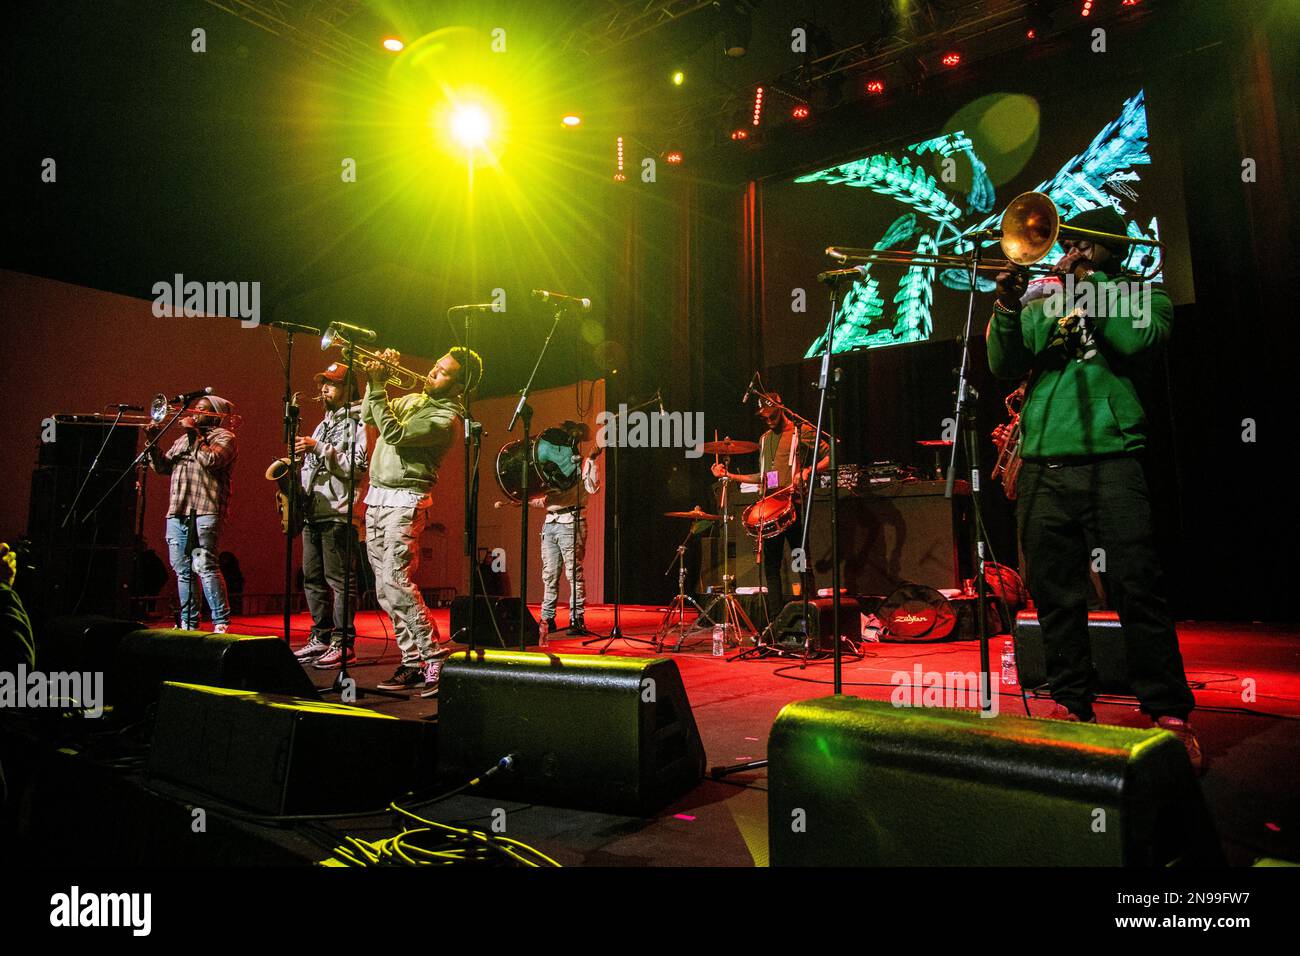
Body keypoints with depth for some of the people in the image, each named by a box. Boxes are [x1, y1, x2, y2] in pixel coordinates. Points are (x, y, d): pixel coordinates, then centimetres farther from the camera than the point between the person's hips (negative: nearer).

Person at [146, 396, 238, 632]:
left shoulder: (224, 437, 4)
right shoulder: (183, 440, 27)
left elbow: (211, 460, -14)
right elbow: (162, 466, 21)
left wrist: (194, 434, -5)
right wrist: (153, 441, 9)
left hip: (205, 512, -7)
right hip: (177, 514, 7)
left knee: (205, 566, -14)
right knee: (182, 571, 7)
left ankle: (221, 623, -12)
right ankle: (188, 624, 14)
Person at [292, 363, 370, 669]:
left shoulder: (358, 422, -3)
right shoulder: (323, 424, 24)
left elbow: (358, 467, -15)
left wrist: (319, 448, -17)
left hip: (338, 512, -9)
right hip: (313, 512, 9)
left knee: (339, 580, -7)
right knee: (313, 578, 10)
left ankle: (343, 643, -3)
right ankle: (321, 638, 19)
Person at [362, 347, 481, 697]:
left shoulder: (445, 416, -11)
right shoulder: (413, 399, 16)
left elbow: (395, 434, -21)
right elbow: (369, 417, 18)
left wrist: (377, 387, -16)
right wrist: (377, 380, 5)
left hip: (404, 502, -9)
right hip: (376, 497, 9)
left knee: (396, 582, -19)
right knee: (384, 590, 7)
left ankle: (434, 660, -13)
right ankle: (412, 663, 13)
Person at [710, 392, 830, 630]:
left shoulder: (802, 432, 2)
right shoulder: (765, 439, 22)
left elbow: (829, 456, -2)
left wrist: (808, 470, -18)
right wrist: (729, 475, 18)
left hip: (794, 503, -6)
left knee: (803, 562, -4)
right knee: (770, 564, 5)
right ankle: (775, 622, 9)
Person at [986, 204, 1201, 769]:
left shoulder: (1143, 298, 14)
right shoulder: (1041, 306, 22)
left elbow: (1137, 342, -8)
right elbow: (1004, 367, 9)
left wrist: (1088, 283, -2)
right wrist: (1006, 310, -5)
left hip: (1110, 462, -3)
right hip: (1041, 465, 3)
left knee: (1137, 591, -7)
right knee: (1056, 595, 4)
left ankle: (1168, 713, 3)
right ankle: (1071, 705, 14)